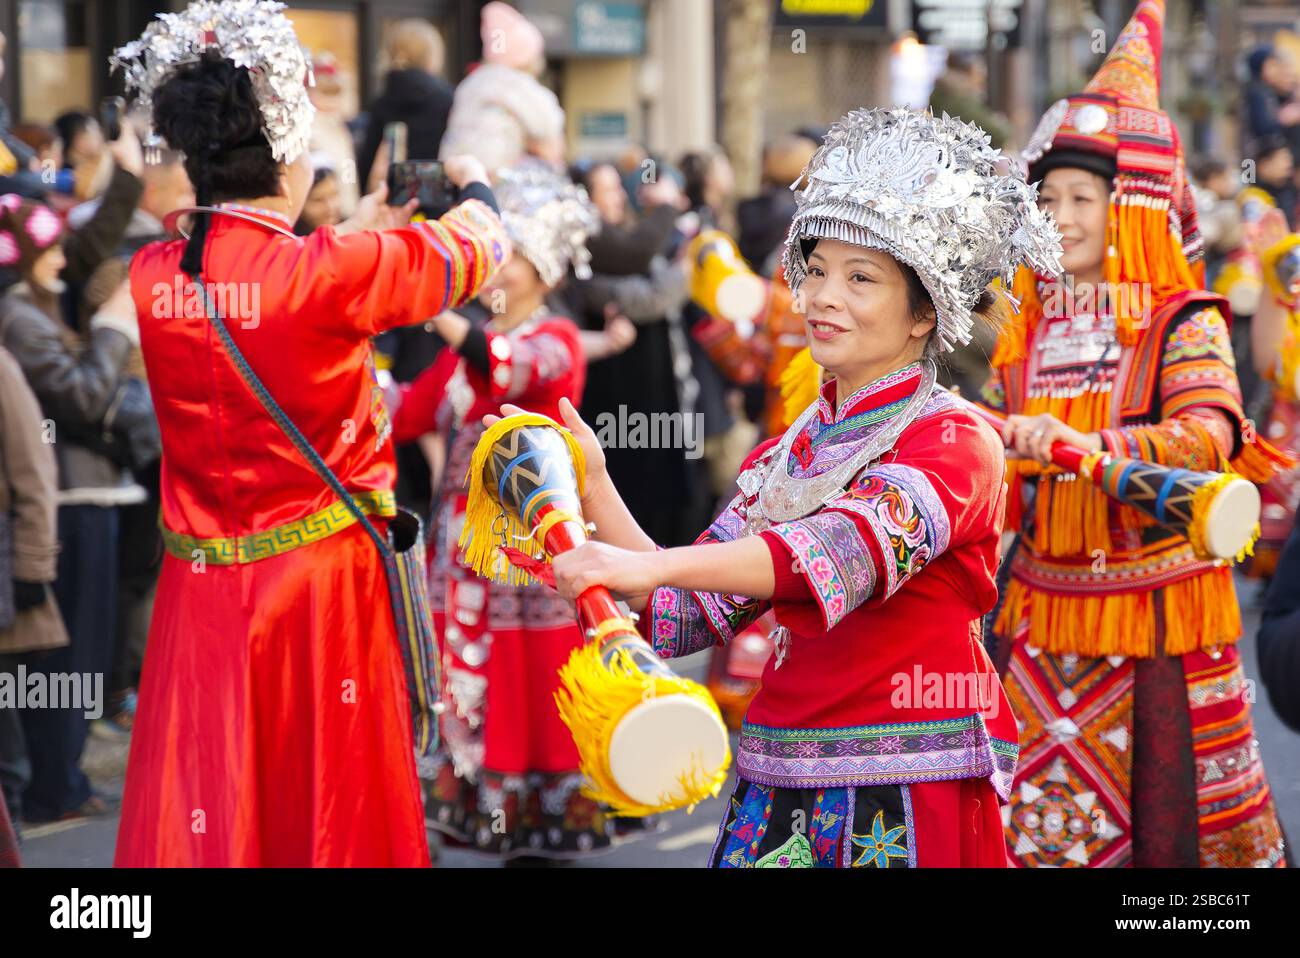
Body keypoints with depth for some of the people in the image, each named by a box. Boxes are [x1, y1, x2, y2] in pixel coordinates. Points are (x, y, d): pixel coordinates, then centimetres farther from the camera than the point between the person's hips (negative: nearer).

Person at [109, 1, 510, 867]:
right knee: (332, 812, 6)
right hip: (322, 580, -4)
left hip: (201, 590, 5)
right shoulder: (334, 274, -16)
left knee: (200, 812, 8)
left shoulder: (151, 278, -2)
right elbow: (483, 245, 0)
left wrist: (361, 233, 32)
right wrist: (473, 183, 22)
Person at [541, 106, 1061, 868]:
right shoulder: (790, 452, 15)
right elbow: (689, 615, 11)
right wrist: (597, 492, -1)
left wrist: (653, 566, -36)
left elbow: (852, 546, -27)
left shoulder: (955, 440, -7)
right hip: (782, 794, 6)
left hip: (911, 802, -6)